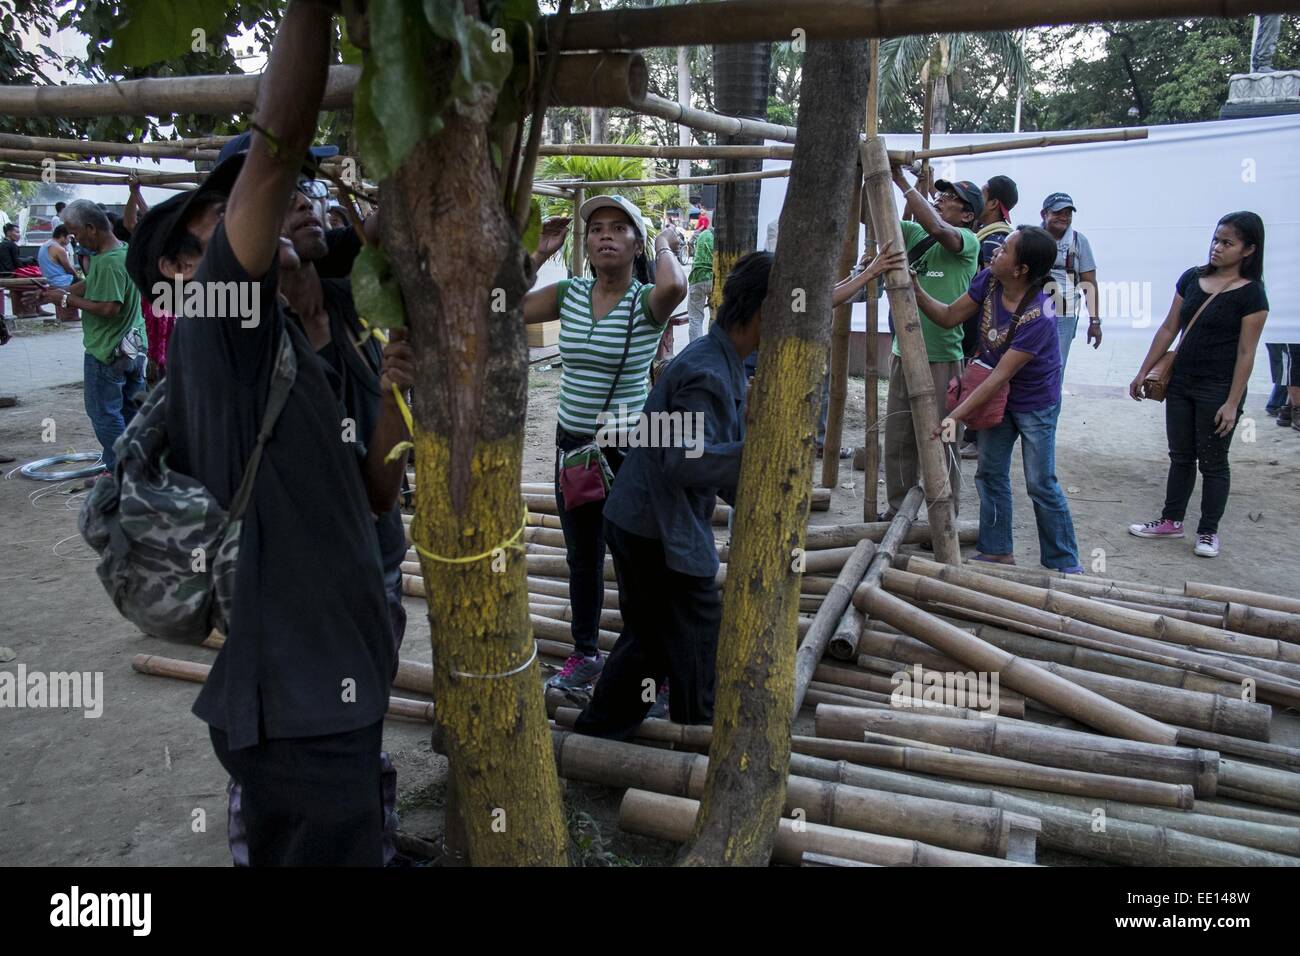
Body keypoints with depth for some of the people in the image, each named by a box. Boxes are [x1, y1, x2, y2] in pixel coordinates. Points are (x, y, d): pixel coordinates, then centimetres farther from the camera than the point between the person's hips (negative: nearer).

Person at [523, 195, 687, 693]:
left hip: (629, 446, -5)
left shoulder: (646, 300, -12)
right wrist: (539, 254, -2)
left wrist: (665, 244, -17)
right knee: (582, 558, 19)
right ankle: (585, 654, 38)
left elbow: (674, 286, -37)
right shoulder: (570, 293, 2)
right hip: (572, 443, 5)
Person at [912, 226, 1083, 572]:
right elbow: (949, 317, -4)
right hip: (996, 398, 7)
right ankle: (999, 552, 22)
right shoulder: (989, 281, -13)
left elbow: (1001, 376, -31)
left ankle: (1065, 564, 13)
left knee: (1041, 484, -2)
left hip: (1035, 403, -7)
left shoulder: (1038, 315, -33)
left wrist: (956, 416, -32)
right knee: (990, 474, 10)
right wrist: (915, 289, -17)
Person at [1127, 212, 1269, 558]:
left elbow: (1245, 354, -12)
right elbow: (1169, 328, 9)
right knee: (1180, 456, 15)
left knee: (1213, 462, 6)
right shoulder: (1192, 278, 3)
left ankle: (1209, 531, 18)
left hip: (1218, 389, -5)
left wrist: (1232, 403, -15)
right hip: (1180, 383, 5)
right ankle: (1172, 520, 26)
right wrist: (1144, 372, 8)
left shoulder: (1251, 294, -12)